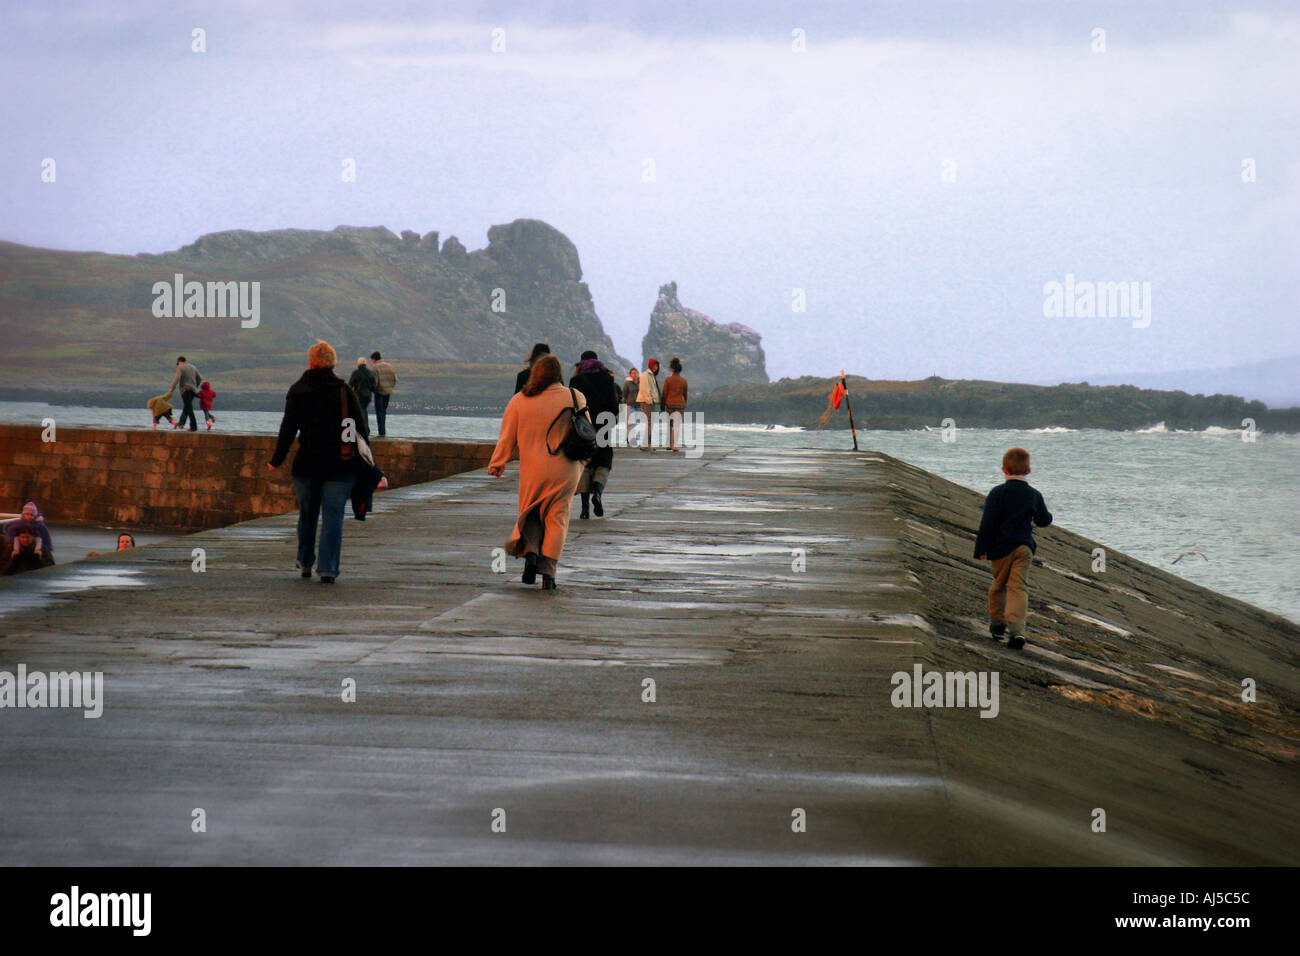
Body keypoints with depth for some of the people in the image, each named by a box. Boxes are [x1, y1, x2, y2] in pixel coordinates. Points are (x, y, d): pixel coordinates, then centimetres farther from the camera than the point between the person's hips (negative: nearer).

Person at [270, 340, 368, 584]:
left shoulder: (297, 392, 0)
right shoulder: (344, 390, 0)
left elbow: (288, 429, -1)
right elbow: (361, 428, 0)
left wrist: (276, 461, 6)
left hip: (307, 463, 1)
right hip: (340, 464, -1)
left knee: (307, 514, 17)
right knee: (333, 516, -1)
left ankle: (305, 563, 28)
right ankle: (327, 568, -10)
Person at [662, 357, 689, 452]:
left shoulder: (668, 380, -4)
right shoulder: (683, 381, 0)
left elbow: (664, 393, -2)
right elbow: (685, 394, 7)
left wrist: (663, 405, 4)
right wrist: (684, 405, 17)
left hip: (669, 404, 0)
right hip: (680, 404, 0)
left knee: (669, 425, 13)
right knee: (677, 425, 0)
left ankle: (669, 444, 14)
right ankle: (674, 445, -7)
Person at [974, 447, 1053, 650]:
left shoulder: (997, 493, -7)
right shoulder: (1034, 495, 3)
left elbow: (988, 524, -10)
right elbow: (1044, 520, 15)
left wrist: (981, 549, -6)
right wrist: (1047, 514, 39)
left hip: (1002, 548, -2)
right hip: (1025, 547, 2)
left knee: (998, 585, 17)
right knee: (1018, 587, -2)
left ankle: (997, 623, 27)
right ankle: (1016, 630, -17)